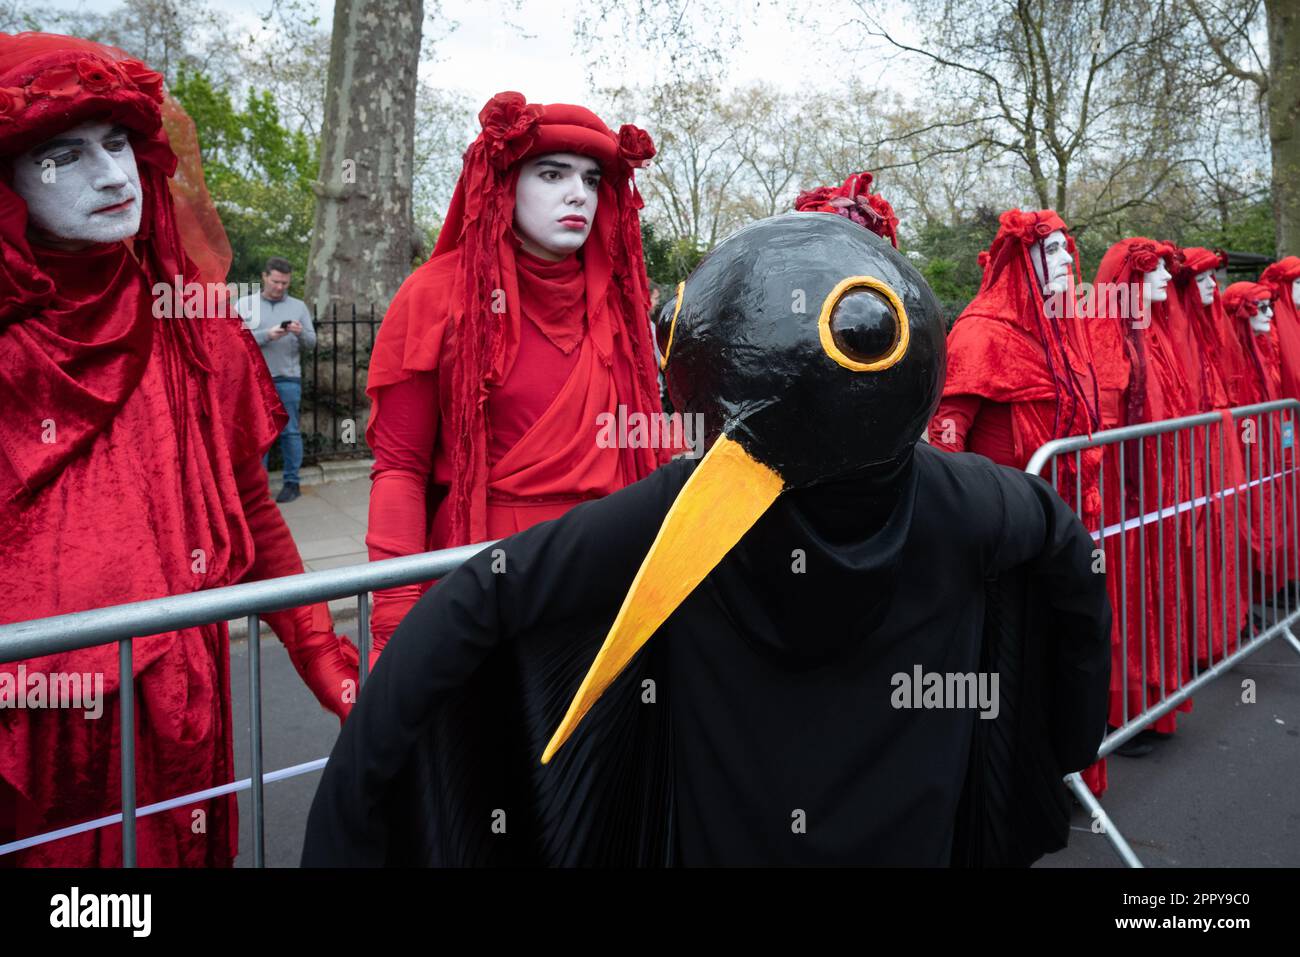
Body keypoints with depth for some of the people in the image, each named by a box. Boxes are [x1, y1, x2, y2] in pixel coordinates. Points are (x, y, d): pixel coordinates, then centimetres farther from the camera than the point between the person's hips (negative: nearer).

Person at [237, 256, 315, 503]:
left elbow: (312, 342, 6)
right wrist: (267, 335, -17)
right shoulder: (245, 304, 7)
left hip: (287, 379, 0)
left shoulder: (298, 306, 9)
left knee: (289, 431, 2)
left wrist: (300, 333, -15)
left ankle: (291, 482, 9)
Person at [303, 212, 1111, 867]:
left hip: (713, 838, -1)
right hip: (921, 838, 2)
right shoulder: (964, 502, -21)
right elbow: (1067, 544, 0)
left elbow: (473, 599, -26)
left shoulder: (677, 513, -29)